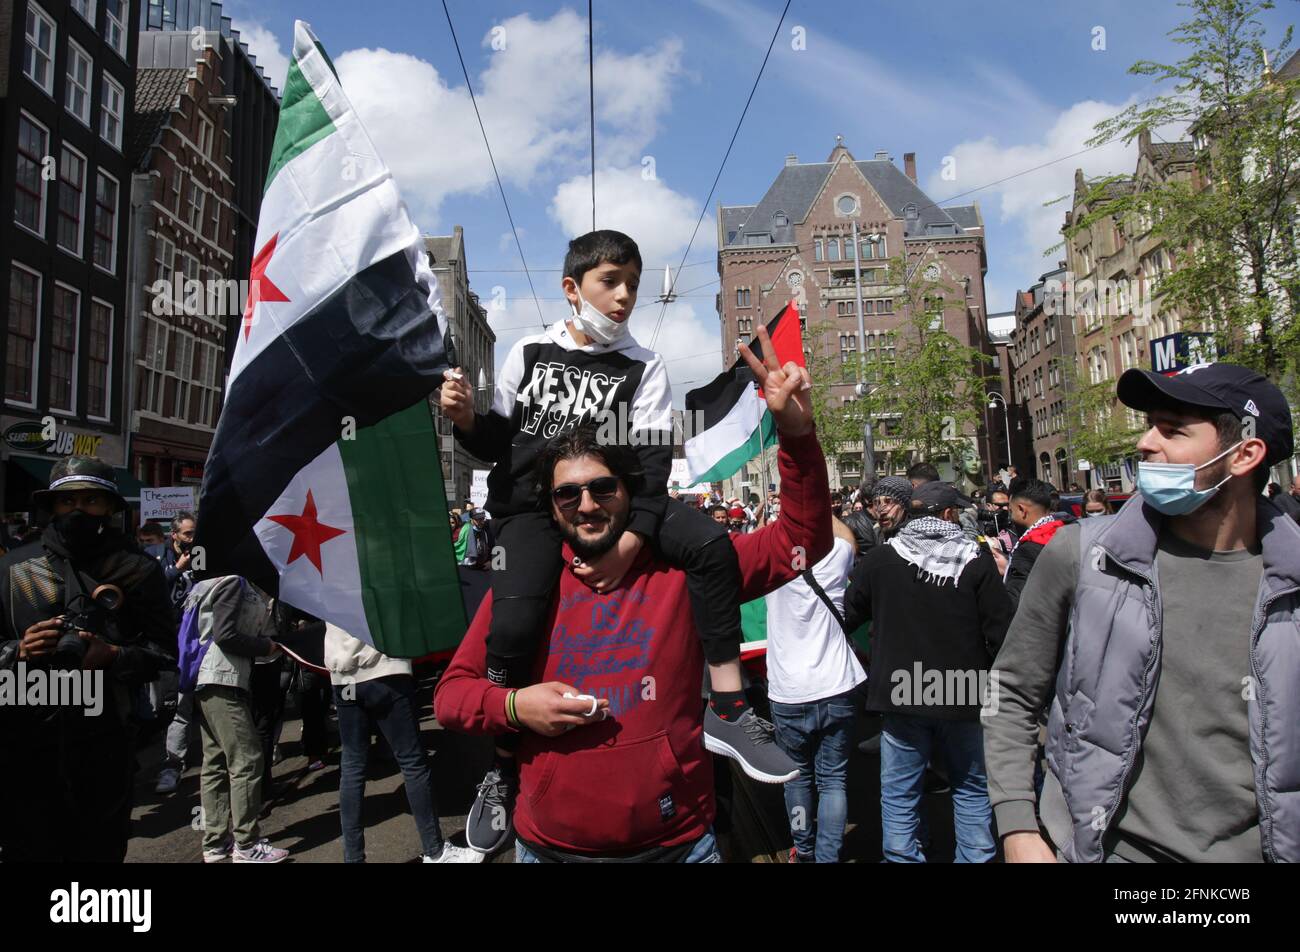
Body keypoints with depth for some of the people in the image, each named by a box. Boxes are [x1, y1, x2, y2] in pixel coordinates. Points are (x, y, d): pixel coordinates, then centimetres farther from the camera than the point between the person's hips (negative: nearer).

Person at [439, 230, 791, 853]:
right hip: (530, 507, -1)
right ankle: (503, 772, 2)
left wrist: (632, 537, -21)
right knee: (514, 623, -25)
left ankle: (727, 711, -14)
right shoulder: (529, 353, 8)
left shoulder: (644, 369, 5)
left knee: (711, 543, -24)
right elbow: (495, 443, 12)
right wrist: (467, 418, -11)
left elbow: (653, 459, -6)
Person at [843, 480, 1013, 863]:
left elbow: (846, 616, 3)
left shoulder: (880, 558, -5)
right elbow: (1000, 630, -7)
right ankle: (976, 855, 28)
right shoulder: (975, 558, -6)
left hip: (901, 695, 0)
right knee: (972, 788, 20)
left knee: (900, 795, 10)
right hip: (964, 694, 1)